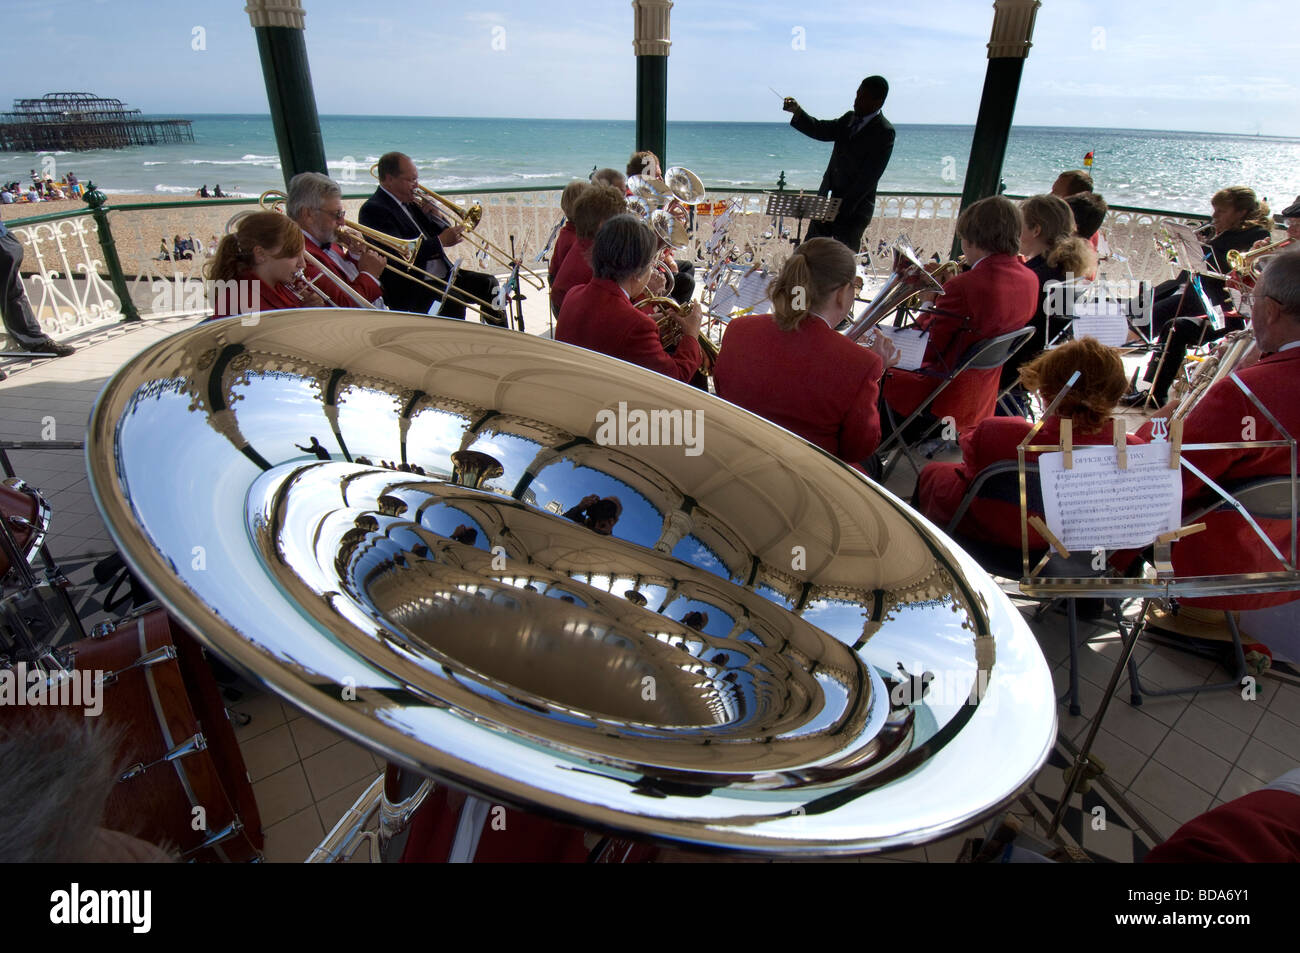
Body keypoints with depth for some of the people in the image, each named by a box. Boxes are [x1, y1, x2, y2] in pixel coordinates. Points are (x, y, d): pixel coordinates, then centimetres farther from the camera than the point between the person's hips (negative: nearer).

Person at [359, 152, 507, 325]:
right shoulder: (373, 209, -11)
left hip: (443, 276, 9)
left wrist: (437, 216, 0)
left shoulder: (410, 202, 15)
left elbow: (445, 231, 21)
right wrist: (440, 242, -22)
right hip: (409, 288, -9)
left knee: (488, 283, 1)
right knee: (453, 304, -33)